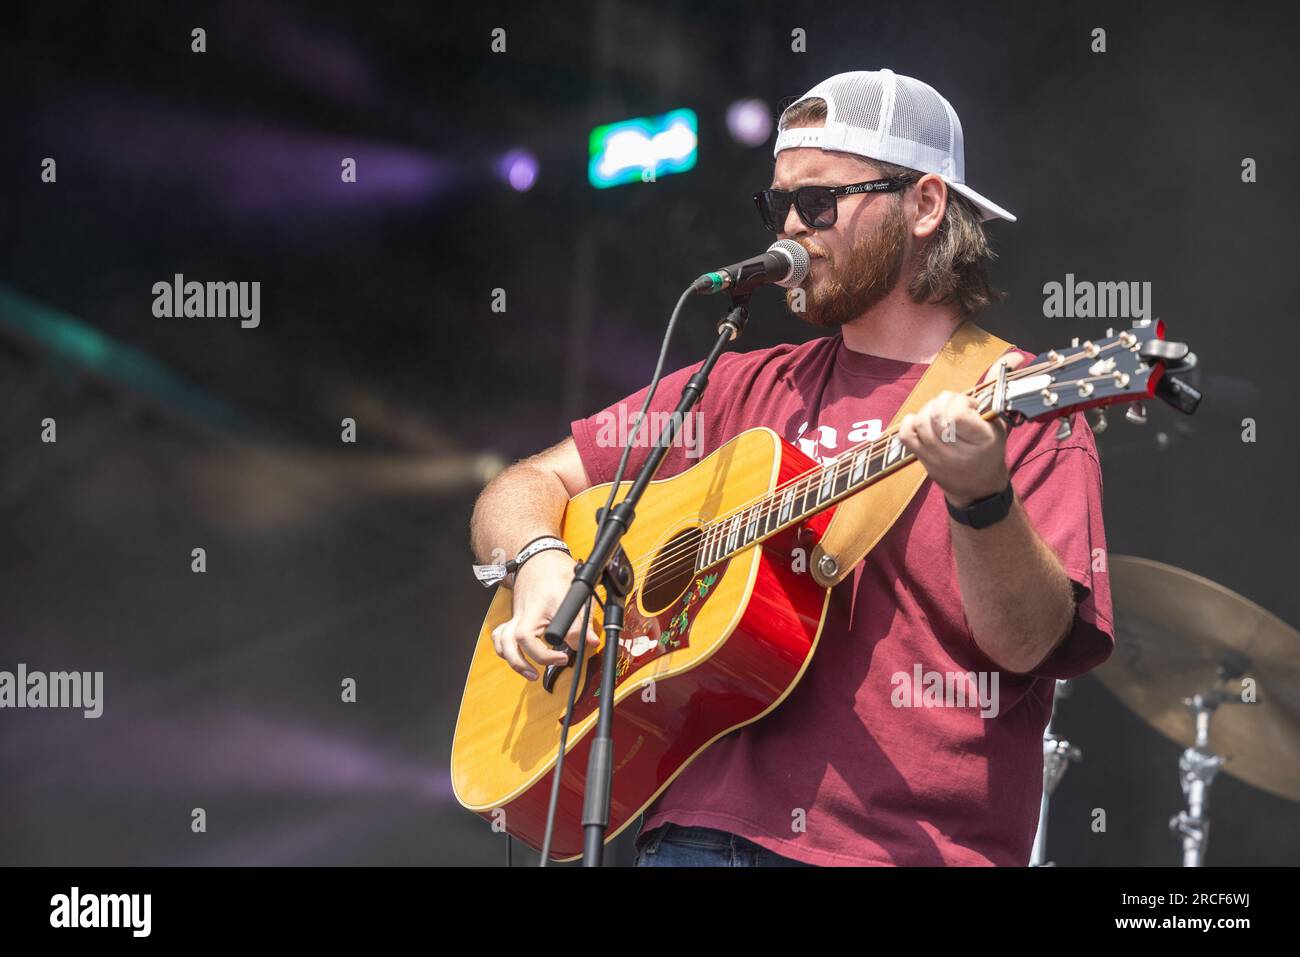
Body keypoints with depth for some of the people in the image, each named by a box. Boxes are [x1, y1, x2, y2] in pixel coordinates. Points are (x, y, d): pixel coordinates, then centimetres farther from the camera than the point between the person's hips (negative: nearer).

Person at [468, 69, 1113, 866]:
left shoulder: (1023, 406, 4)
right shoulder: (746, 390, 17)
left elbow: (1028, 645, -8)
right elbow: (529, 487, 19)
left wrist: (982, 499, -25)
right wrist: (541, 562, -2)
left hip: (917, 844, -3)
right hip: (711, 825, 3)